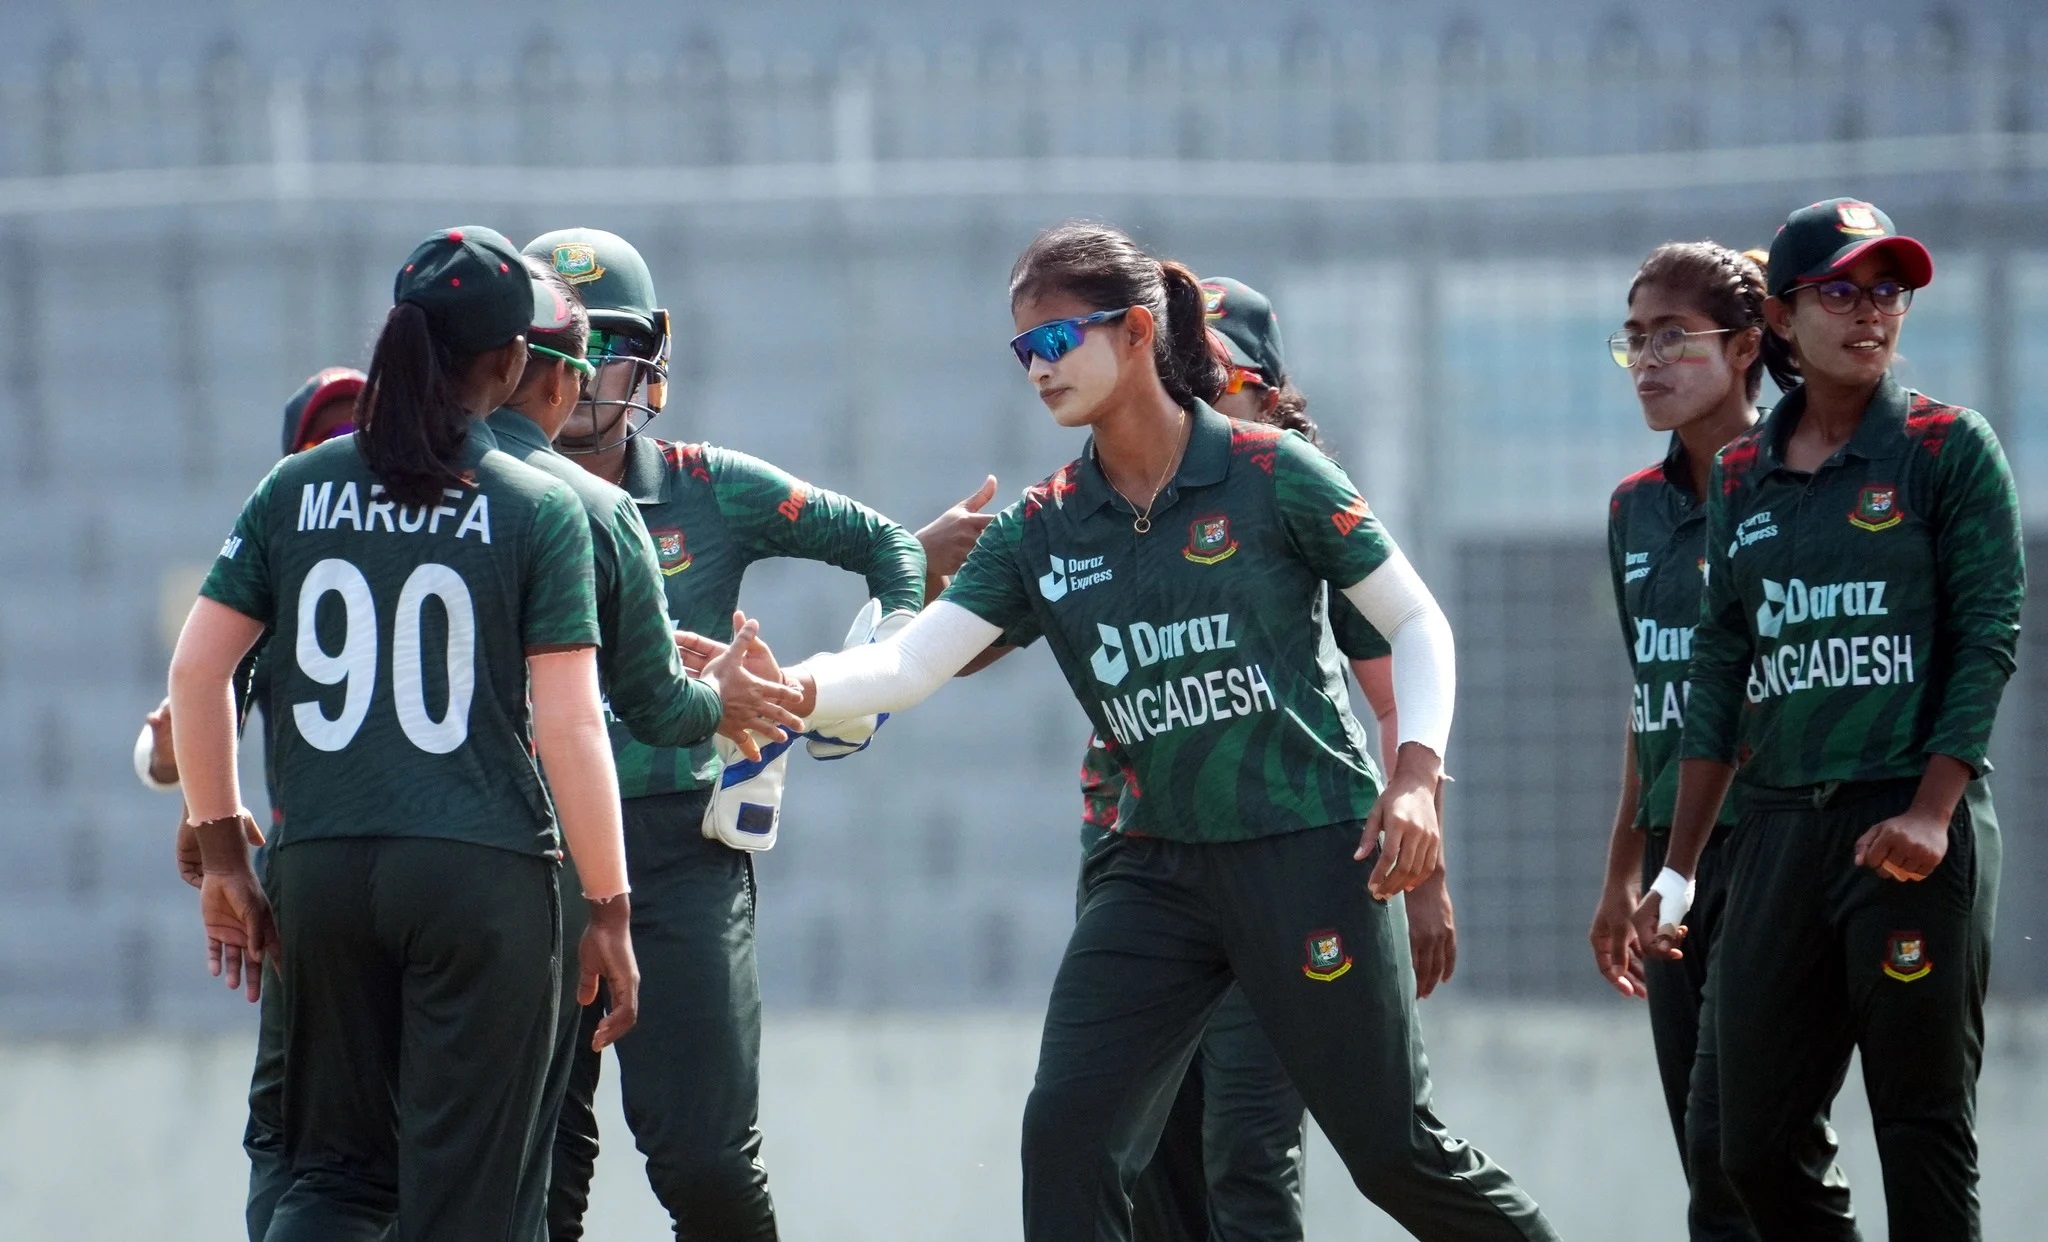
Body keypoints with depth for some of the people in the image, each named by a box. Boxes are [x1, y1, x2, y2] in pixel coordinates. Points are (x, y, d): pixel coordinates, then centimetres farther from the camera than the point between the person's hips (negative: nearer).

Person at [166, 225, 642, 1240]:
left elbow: (196, 670, 4)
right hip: (483, 873, -3)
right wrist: (609, 914, -1)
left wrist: (220, 854, 12)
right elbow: (569, 727, -7)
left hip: (320, 868, 3)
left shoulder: (296, 491, 6)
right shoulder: (539, 510, -4)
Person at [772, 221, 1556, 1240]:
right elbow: (908, 663, -2)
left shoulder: (1270, 474, -6)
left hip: (1312, 849, -4)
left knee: (1392, 1148, 1)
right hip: (1157, 868, 4)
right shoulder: (1043, 531, 5)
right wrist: (787, 691, -20)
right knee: (1067, 1130, -9)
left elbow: (1416, 623, 1)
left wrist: (1415, 774, -12)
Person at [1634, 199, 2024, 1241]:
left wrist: (1931, 812, -16)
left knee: (1924, 1140, -4)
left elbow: (1989, 636, -5)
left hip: (1917, 833, -5)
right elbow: (1721, 676, 17)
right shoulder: (1743, 476, 14)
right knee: (1756, 1152, 0)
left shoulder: (1949, 447, 1)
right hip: (1777, 830, 5)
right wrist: (1677, 870, 13)